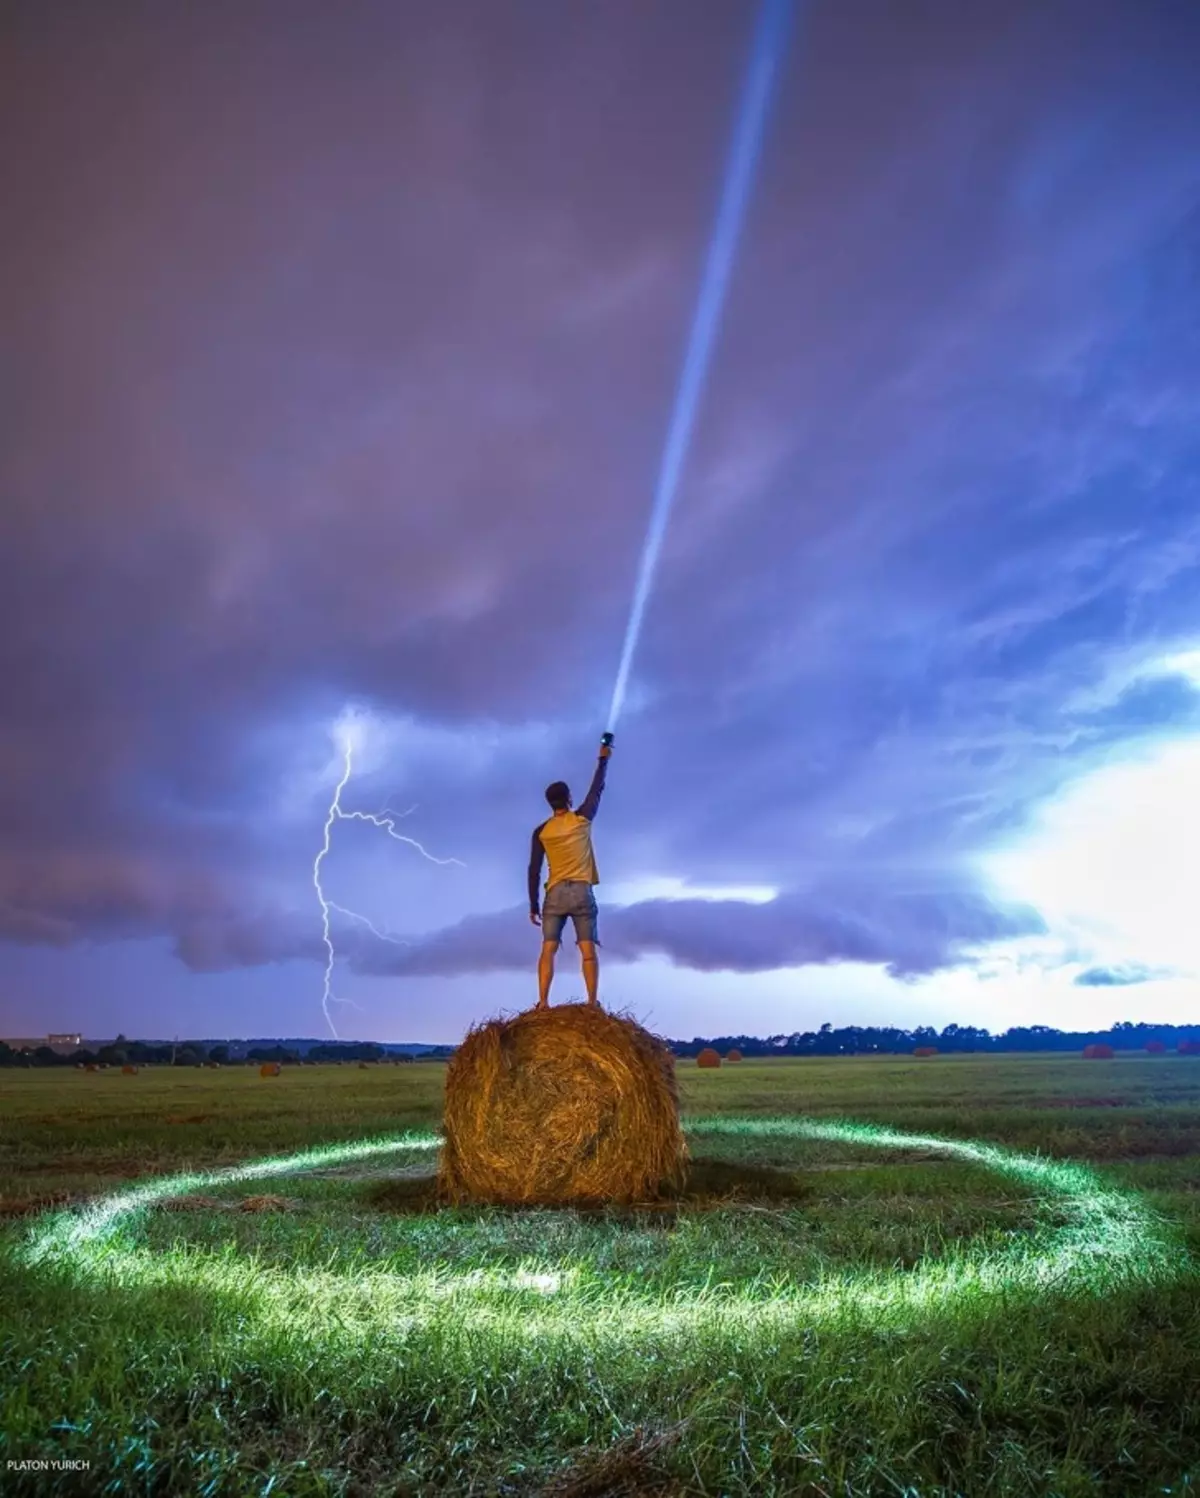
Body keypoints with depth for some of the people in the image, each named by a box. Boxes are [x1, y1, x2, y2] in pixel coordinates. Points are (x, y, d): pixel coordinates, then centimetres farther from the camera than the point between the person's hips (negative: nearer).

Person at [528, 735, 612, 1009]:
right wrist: (603, 759, 31)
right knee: (588, 950, -1)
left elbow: (534, 871, 5)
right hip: (581, 891, -1)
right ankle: (593, 1003, -7)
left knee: (548, 950, 0)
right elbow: (597, 789, 18)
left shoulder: (541, 831, 6)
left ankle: (543, 1003, -10)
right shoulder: (582, 819, 3)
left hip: (555, 894, 1)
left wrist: (533, 905, 11)